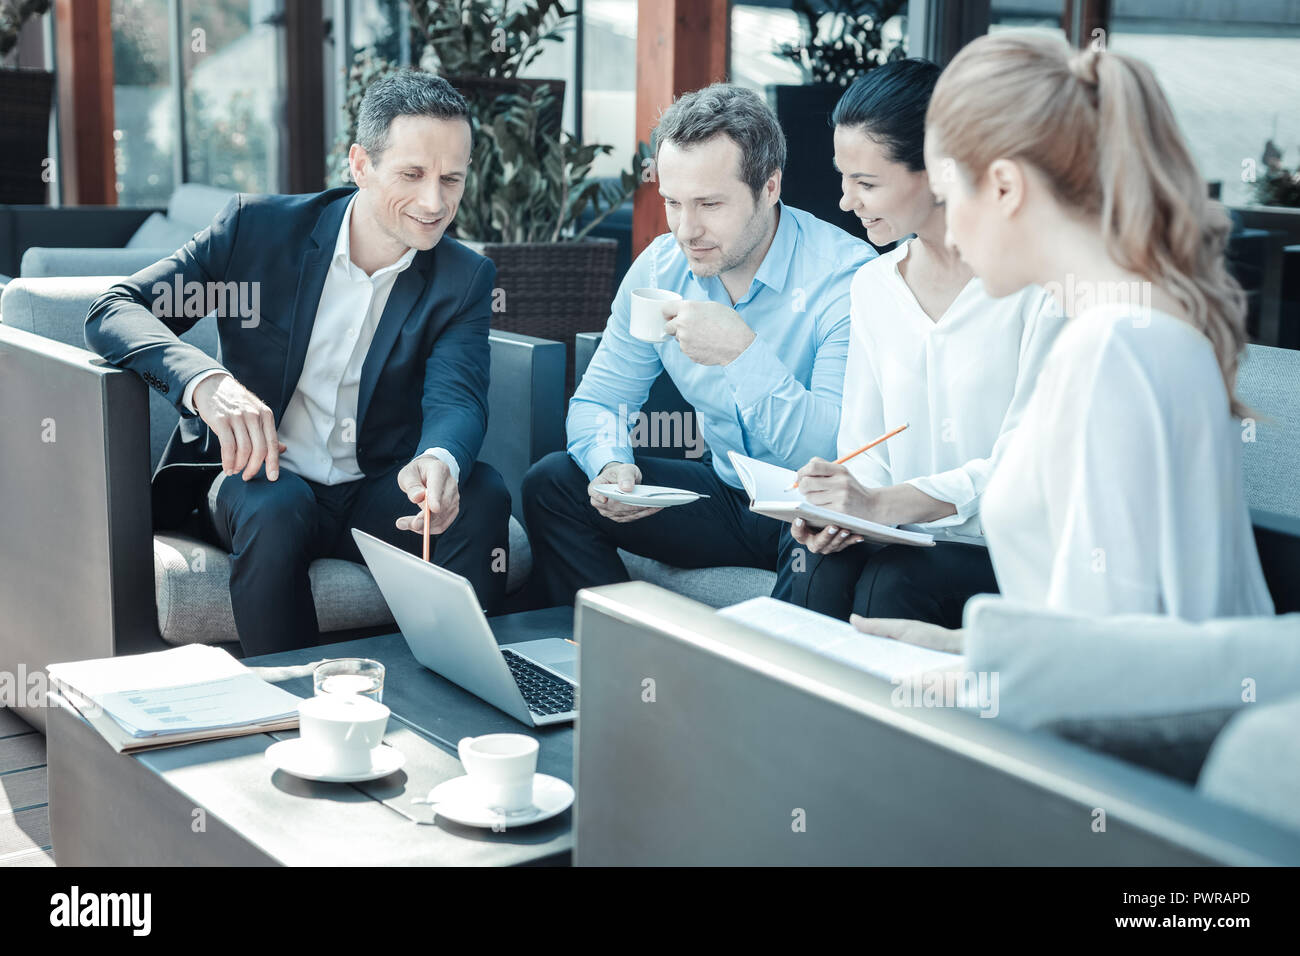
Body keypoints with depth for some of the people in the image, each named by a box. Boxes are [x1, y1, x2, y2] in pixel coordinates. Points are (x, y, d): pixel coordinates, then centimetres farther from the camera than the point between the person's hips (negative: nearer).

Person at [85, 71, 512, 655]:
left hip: (379, 495, 2)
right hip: (259, 479, -1)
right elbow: (114, 310, -10)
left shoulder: (464, 280, 0)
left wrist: (439, 462, -43)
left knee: (481, 495, -27)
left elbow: (456, 400, -16)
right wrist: (205, 382, -32)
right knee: (276, 510, -35)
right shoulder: (259, 227, -5)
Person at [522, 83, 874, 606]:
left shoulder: (846, 275, -19)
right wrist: (612, 463, -18)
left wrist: (743, 352, -34)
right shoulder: (659, 268, -1)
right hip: (725, 494, 6)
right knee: (551, 481, -6)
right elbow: (597, 402, 6)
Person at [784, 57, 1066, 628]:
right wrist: (844, 510, -12)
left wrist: (880, 503, -27)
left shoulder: (1039, 280, -10)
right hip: (904, 542, 4)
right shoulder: (872, 287, 11)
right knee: (824, 569, -26)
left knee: (890, 582, -31)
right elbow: (865, 447, 11)